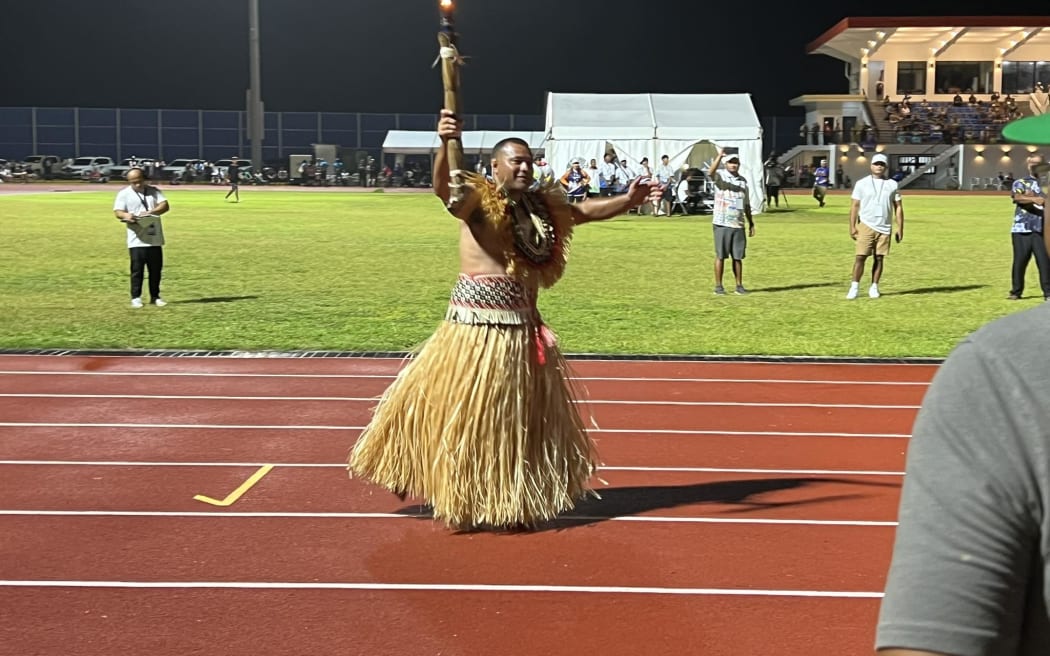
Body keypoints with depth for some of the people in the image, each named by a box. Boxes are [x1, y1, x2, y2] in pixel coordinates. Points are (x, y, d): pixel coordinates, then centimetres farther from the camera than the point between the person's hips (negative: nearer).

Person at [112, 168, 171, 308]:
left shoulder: (153, 191, 10)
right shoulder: (124, 194, 3)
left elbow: (165, 205, -2)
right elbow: (117, 212, -5)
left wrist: (151, 212, -21)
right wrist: (126, 215, -29)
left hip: (155, 238, 3)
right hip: (136, 239, -3)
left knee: (156, 269, 7)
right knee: (137, 269, -2)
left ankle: (155, 296, 17)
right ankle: (136, 297, 6)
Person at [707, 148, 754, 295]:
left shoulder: (743, 180, 14)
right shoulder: (720, 175, -2)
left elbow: (746, 204, 19)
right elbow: (710, 173, -27)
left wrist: (751, 223, 17)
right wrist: (719, 155, -36)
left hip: (738, 224, 4)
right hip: (722, 224, -4)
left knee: (738, 257, 7)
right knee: (720, 256, 0)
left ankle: (739, 285, 13)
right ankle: (718, 285, 6)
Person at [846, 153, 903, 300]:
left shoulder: (892, 185, 7)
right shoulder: (861, 183, 2)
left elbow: (898, 207, 8)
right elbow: (854, 206, 3)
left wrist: (900, 228, 3)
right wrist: (852, 226, -4)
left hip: (884, 228, 2)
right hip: (866, 225, -2)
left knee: (879, 258, 4)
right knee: (860, 257, -7)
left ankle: (874, 287, 13)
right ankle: (854, 287, -1)